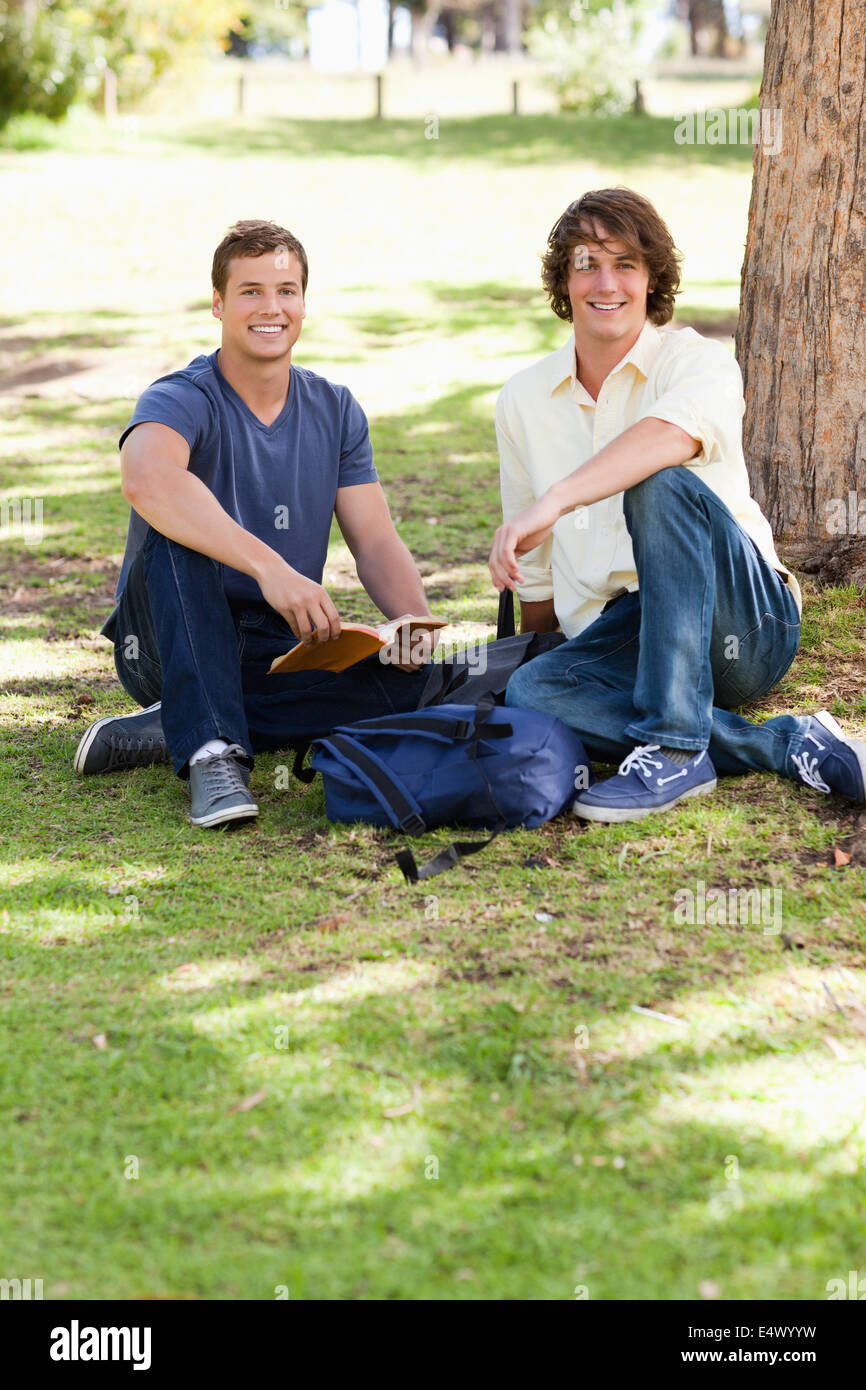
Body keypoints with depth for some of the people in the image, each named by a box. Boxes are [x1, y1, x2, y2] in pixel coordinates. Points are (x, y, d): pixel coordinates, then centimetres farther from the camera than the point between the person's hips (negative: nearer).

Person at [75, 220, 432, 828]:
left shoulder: (335, 411, 6)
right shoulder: (180, 400, -14)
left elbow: (377, 544, 2)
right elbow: (146, 479, -39)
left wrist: (417, 620, -21)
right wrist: (270, 567, -48)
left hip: (277, 650, 5)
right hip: (175, 641, -5)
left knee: (404, 679, -24)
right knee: (176, 530, -33)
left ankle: (160, 732, -19)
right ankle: (211, 752, -40)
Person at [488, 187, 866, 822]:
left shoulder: (699, 361, -4)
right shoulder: (523, 401, 13)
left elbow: (672, 435, -30)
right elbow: (535, 573, 21)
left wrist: (553, 502, -42)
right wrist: (539, 655, 18)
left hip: (745, 623, -4)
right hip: (617, 637, 4)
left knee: (659, 484, -32)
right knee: (529, 693, -29)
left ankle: (674, 749, -34)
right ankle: (788, 744, -24)